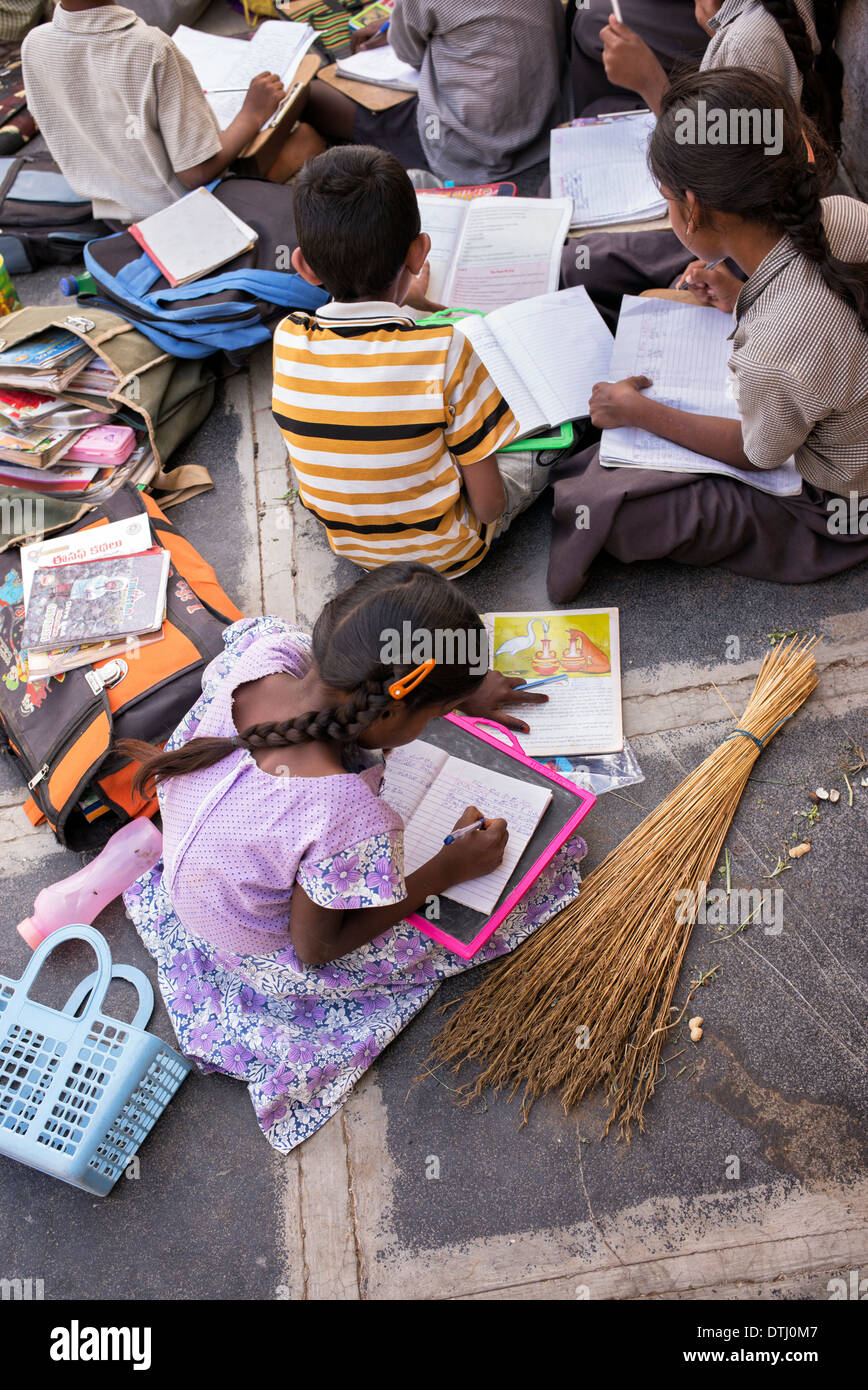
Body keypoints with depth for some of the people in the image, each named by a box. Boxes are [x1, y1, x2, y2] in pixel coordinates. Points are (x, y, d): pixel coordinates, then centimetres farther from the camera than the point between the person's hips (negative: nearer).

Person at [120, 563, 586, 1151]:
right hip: (262, 953, -5)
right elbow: (315, 949, -22)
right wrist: (446, 871, -16)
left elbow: (361, 669, -3)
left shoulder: (264, 649, -28)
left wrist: (457, 688, 4)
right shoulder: (350, 822, -42)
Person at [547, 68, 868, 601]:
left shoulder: (774, 352, -42)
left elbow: (756, 453, -18)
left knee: (590, 504, -17)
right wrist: (744, 300, 11)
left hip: (823, 512, -8)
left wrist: (641, 412, -9)